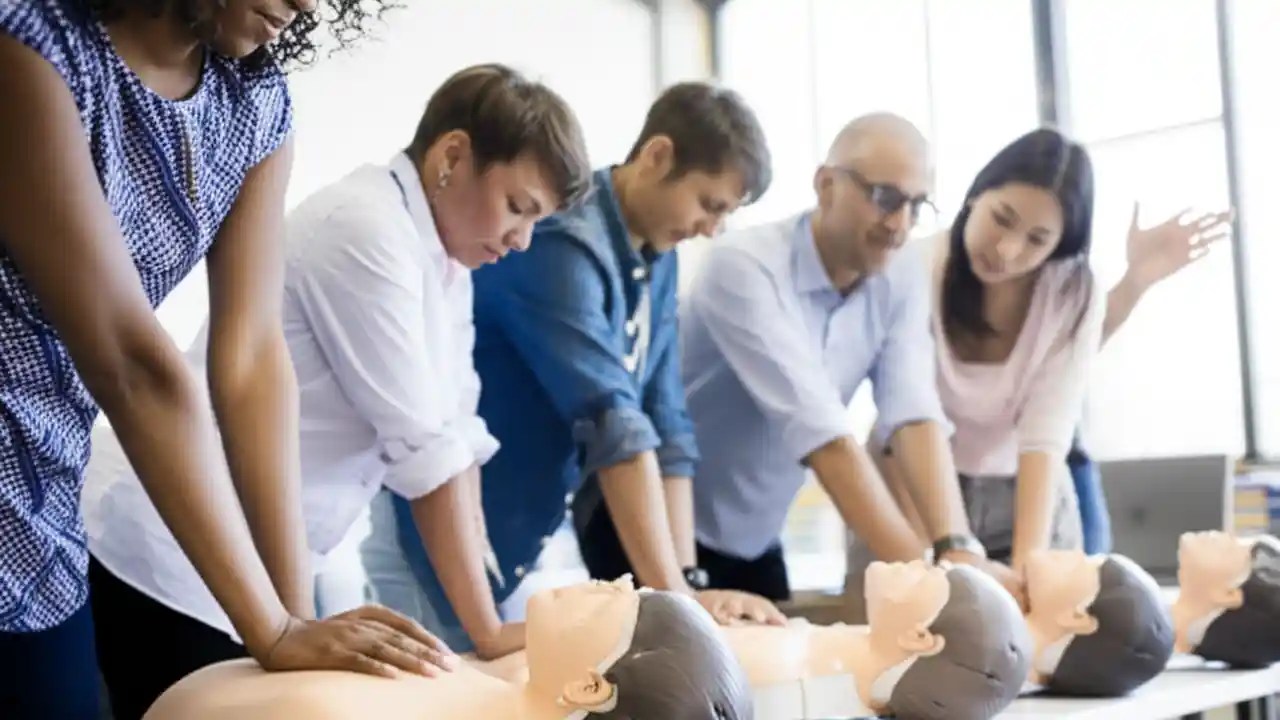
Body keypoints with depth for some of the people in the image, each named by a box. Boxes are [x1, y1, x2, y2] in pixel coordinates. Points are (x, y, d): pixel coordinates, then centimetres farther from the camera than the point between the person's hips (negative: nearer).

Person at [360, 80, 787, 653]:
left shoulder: (658, 258, 3)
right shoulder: (561, 243, -24)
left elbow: (665, 427, -1)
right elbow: (614, 426, -30)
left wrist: (689, 583, -8)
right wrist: (672, 595, -31)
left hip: (530, 542, 8)